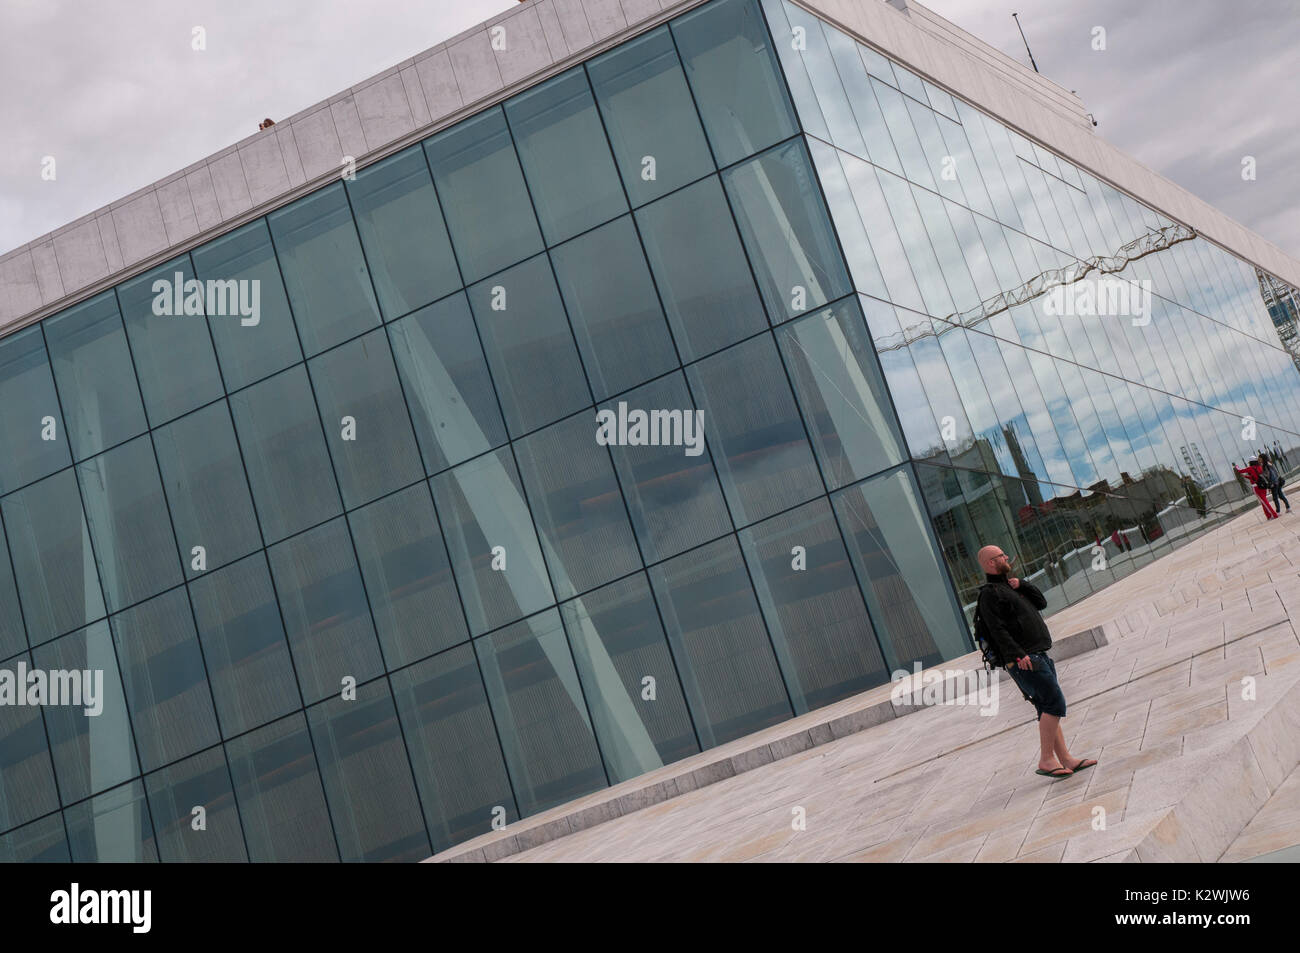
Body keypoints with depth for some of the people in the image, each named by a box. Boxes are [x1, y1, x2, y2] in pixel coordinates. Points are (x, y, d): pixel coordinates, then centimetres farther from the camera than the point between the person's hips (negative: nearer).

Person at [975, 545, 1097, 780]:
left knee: (1048, 710, 9)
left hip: (1039, 656, 9)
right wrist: (1017, 655, -27)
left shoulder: (1009, 586, 22)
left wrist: (1021, 585, 5)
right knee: (1055, 703, -14)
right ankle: (1046, 760, -11)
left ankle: (1065, 759, 11)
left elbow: (1041, 603, 18)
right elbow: (997, 630, -18)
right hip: (1024, 660, -9)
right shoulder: (990, 593, -8)